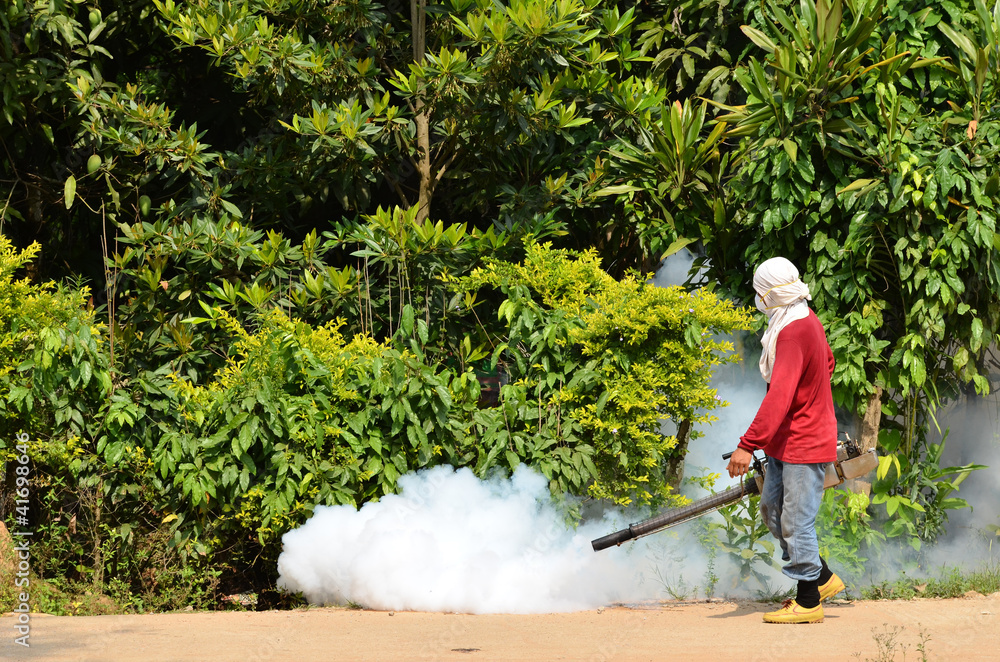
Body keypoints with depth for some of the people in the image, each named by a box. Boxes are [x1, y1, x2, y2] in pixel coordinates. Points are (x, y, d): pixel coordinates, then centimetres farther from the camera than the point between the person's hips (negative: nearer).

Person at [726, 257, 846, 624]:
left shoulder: (794, 332, -24)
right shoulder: (806, 320, 8)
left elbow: (779, 397, -31)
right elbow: (828, 362, 26)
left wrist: (748, 445, -34)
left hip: (804, 445, -10)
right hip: (787, 440, 10)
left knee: (796, 521, -4)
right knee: (771, 506, 15)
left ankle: (808, 602, 7)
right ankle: (822, 578, 24)